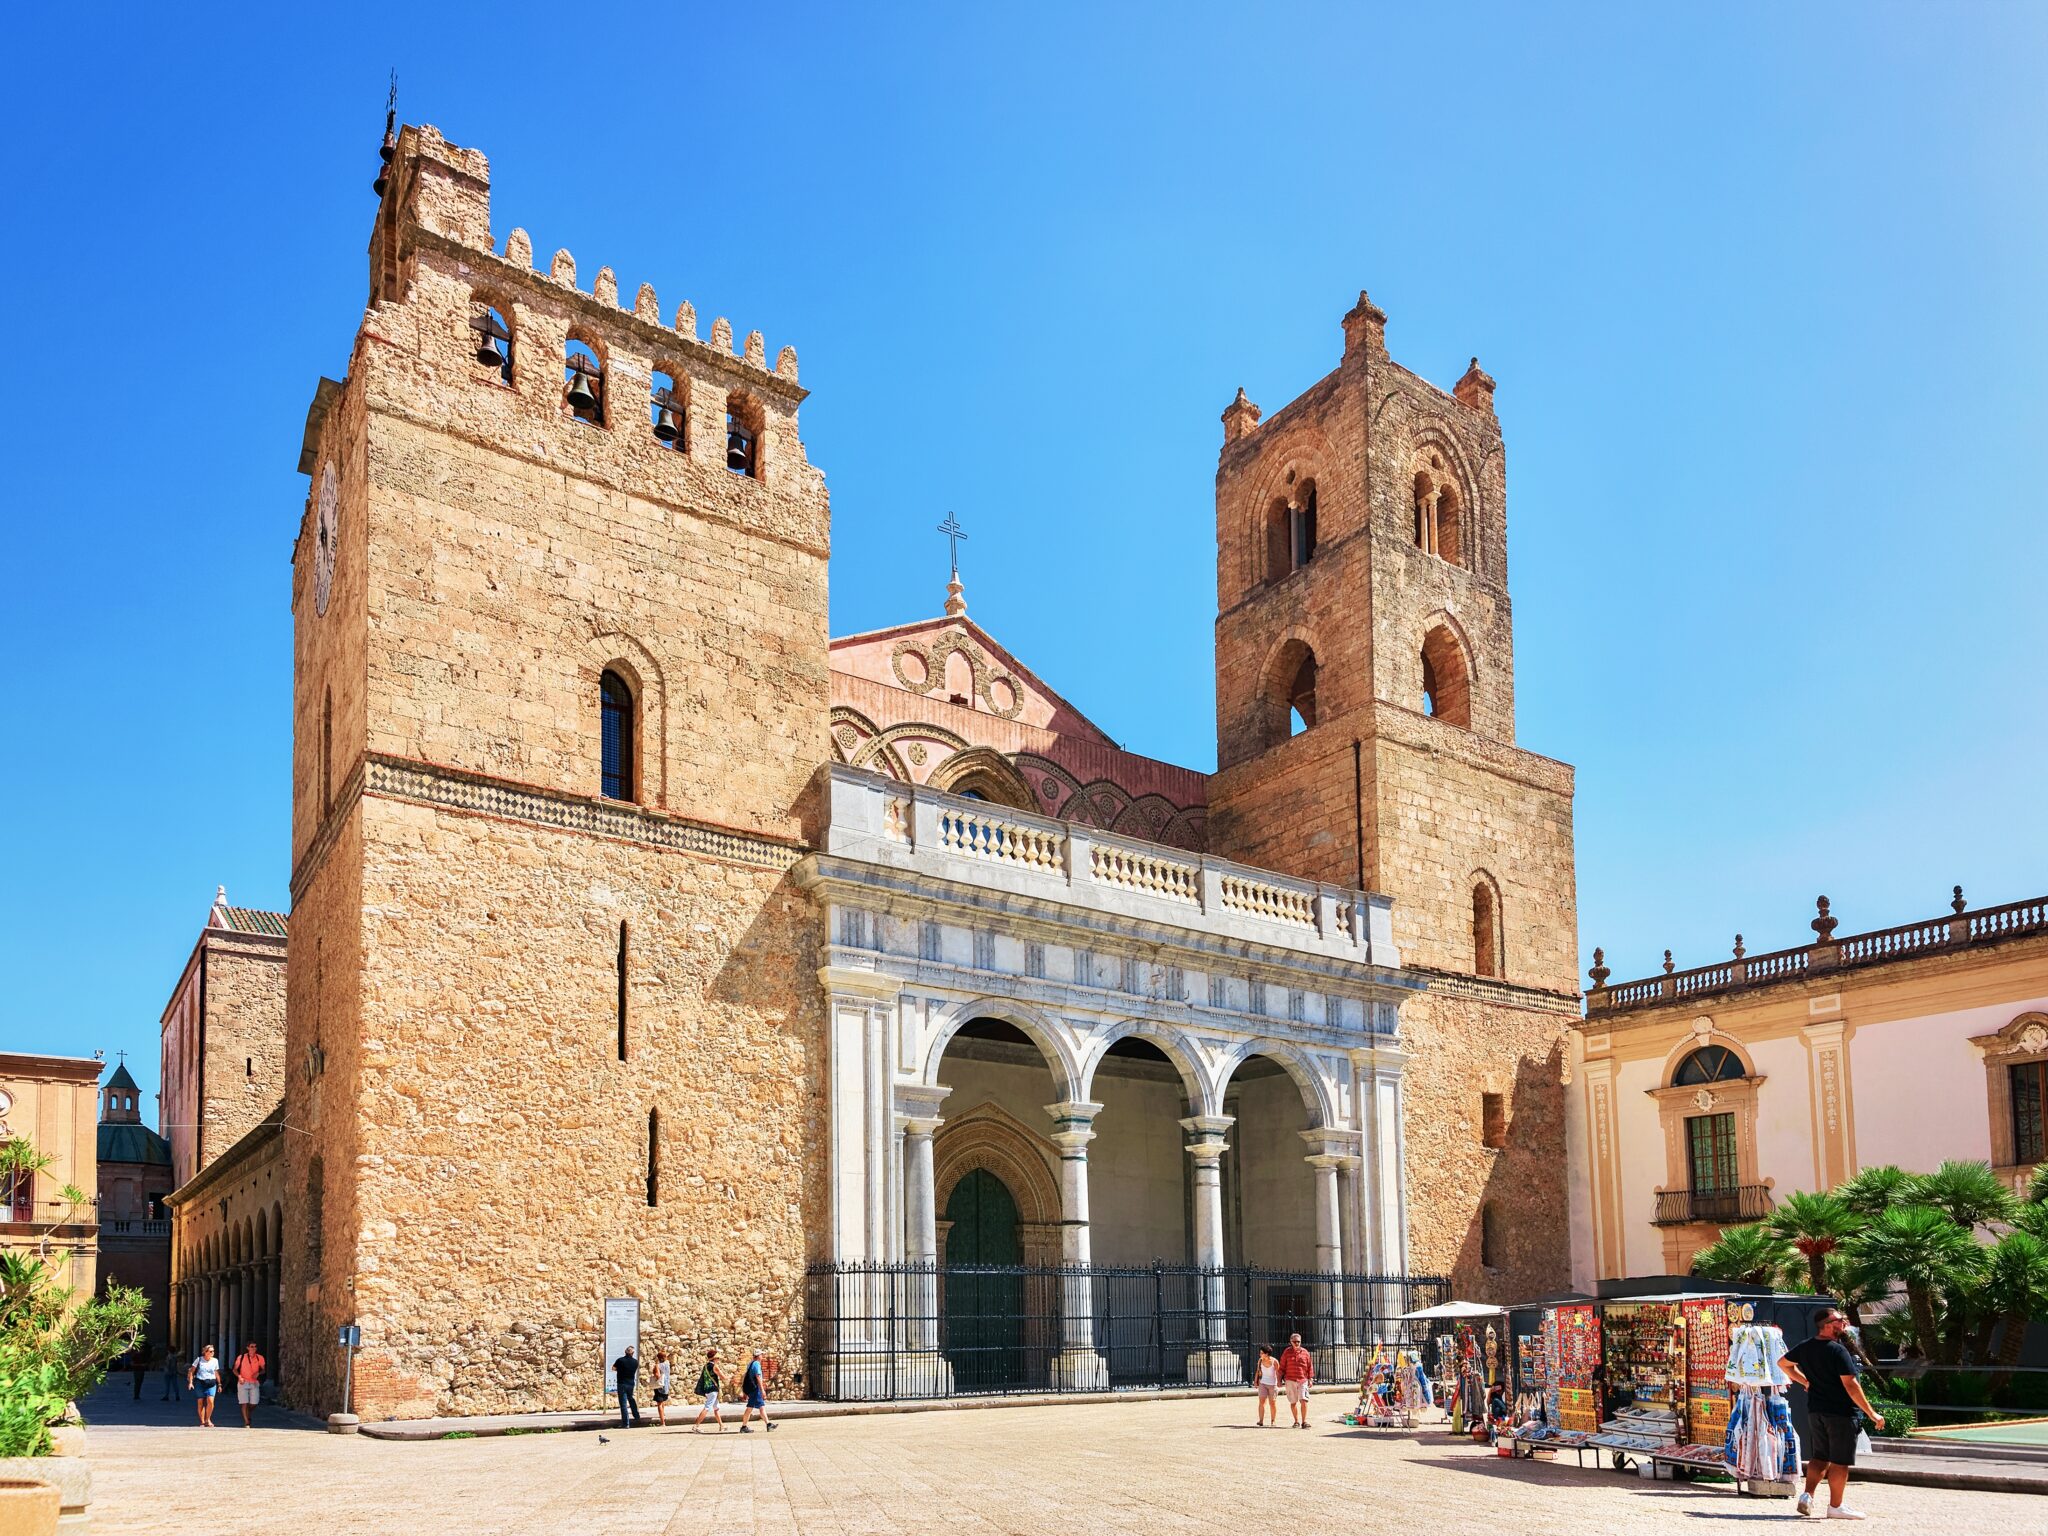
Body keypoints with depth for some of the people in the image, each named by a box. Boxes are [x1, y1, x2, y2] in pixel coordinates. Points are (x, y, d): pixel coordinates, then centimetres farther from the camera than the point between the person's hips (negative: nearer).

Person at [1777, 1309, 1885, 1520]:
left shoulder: (1806, 1348, 5)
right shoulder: (1838, 1350, -19)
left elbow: (1782, 1363, 20)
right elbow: (1851, 1385, -21)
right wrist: (1871, 1413, -15)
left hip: (1815, 1411, 7)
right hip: (1841, 1412, -7)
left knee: (1819, 1457, 17)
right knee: (1840, 1461, 4)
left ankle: (1807, 1495, 5)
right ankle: (1835, 1506, 10)